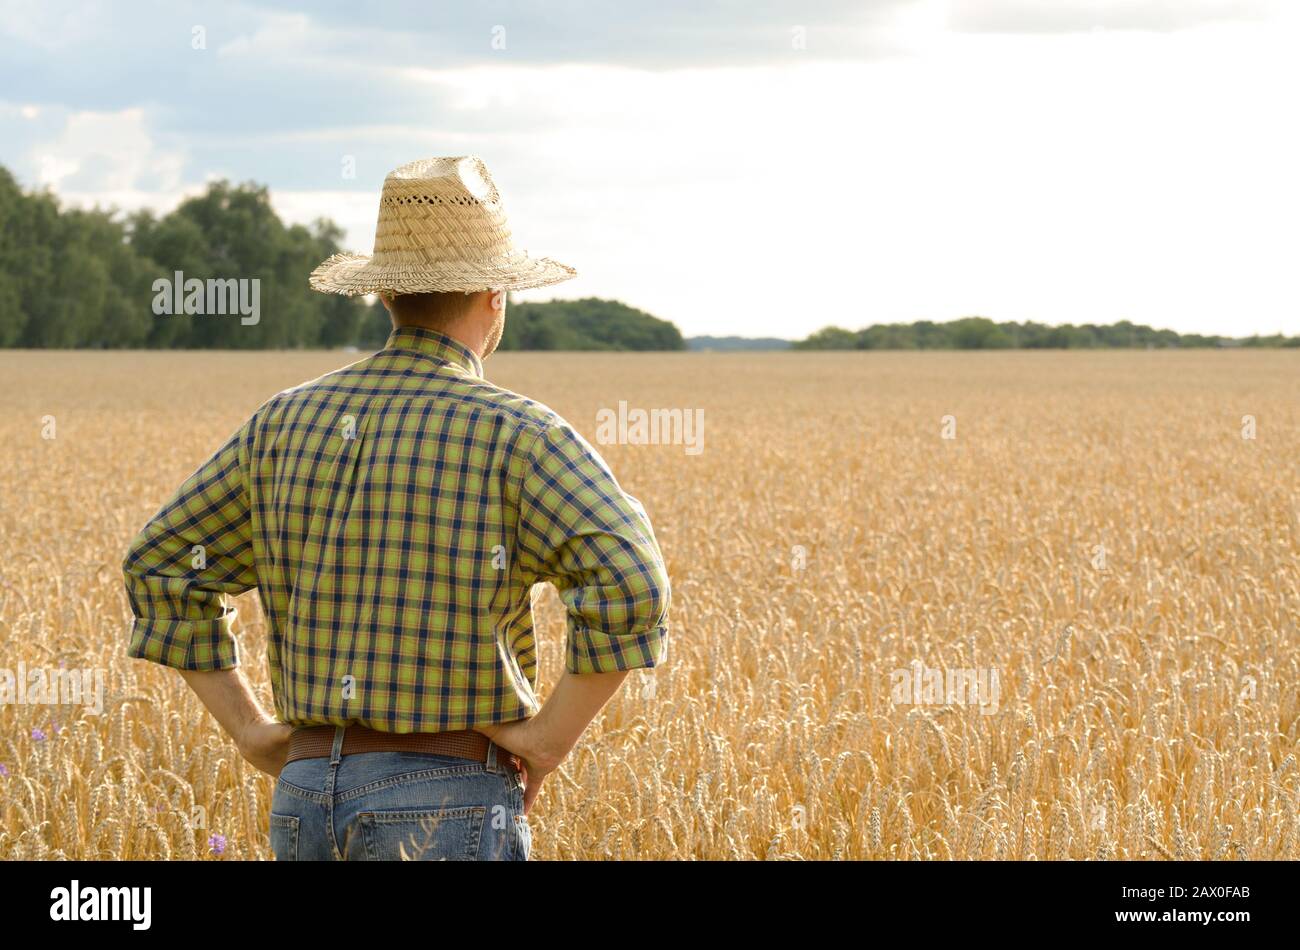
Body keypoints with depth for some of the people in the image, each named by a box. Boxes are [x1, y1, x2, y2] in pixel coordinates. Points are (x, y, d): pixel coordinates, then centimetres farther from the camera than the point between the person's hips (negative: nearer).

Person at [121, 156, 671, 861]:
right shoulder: (514, 433, -9)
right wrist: (549, 739, -11)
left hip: (305, 803, 5)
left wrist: (251, 732, 11)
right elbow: (630, 588, -22)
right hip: (449, 809, -5)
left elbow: (158, 564, 13)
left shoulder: (287, 421, 8)